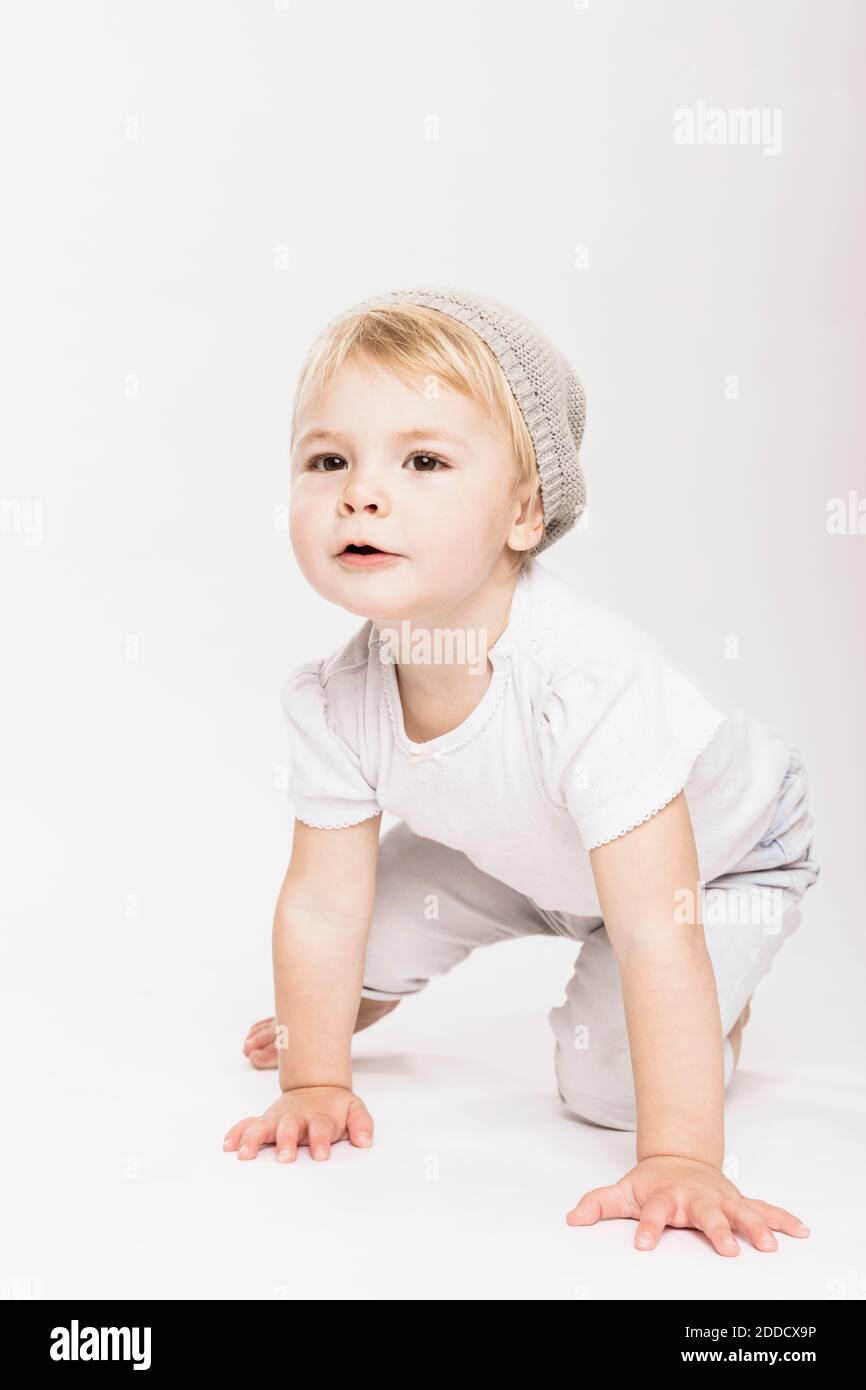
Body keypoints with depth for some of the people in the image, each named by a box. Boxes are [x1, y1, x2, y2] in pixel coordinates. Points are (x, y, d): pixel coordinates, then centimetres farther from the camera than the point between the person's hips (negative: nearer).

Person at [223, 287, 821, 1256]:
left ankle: (720, 1005, 19)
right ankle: (344, 1008, 32)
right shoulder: (333, 700, -26)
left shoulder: (590, 678, -45)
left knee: (607, 1084, -14)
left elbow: (655, 930, -45)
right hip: (524, 853, 5)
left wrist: (679, 1161, -46)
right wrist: (315, 1082, -12)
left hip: (725, 850, -5)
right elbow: (322, 906, -14)